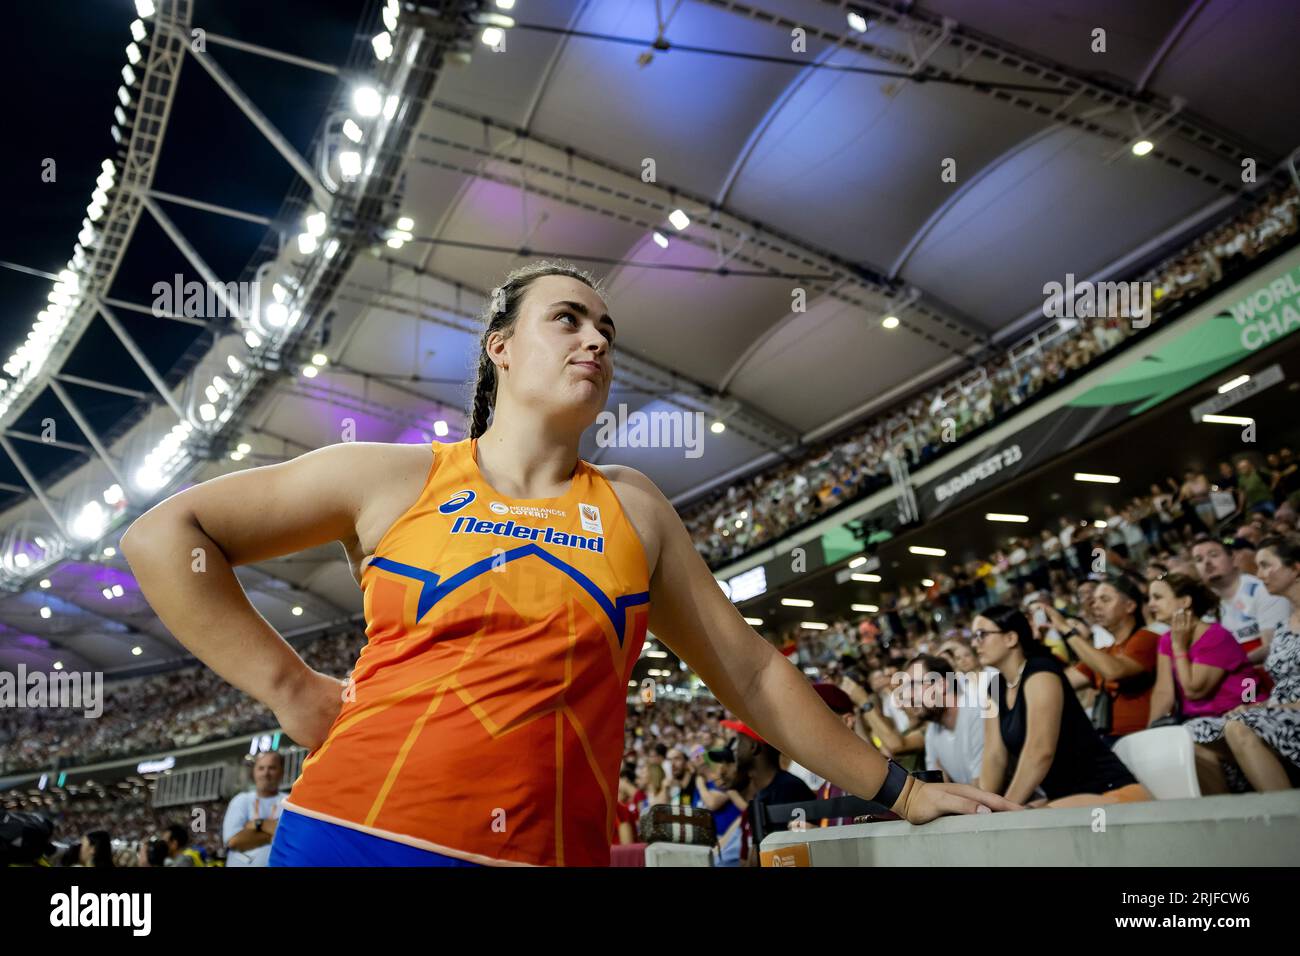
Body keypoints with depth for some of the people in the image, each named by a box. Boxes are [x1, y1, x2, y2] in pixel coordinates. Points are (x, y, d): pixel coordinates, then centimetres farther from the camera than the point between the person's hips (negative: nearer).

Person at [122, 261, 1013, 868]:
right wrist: (292, 689, -4)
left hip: (554, 850, 3)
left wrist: (897, 791, 15)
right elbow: (163, 536, 4)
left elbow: (751, 672, 13)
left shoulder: (633, 508, 9)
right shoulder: (394, 476, 2)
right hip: (358, 831, -2)